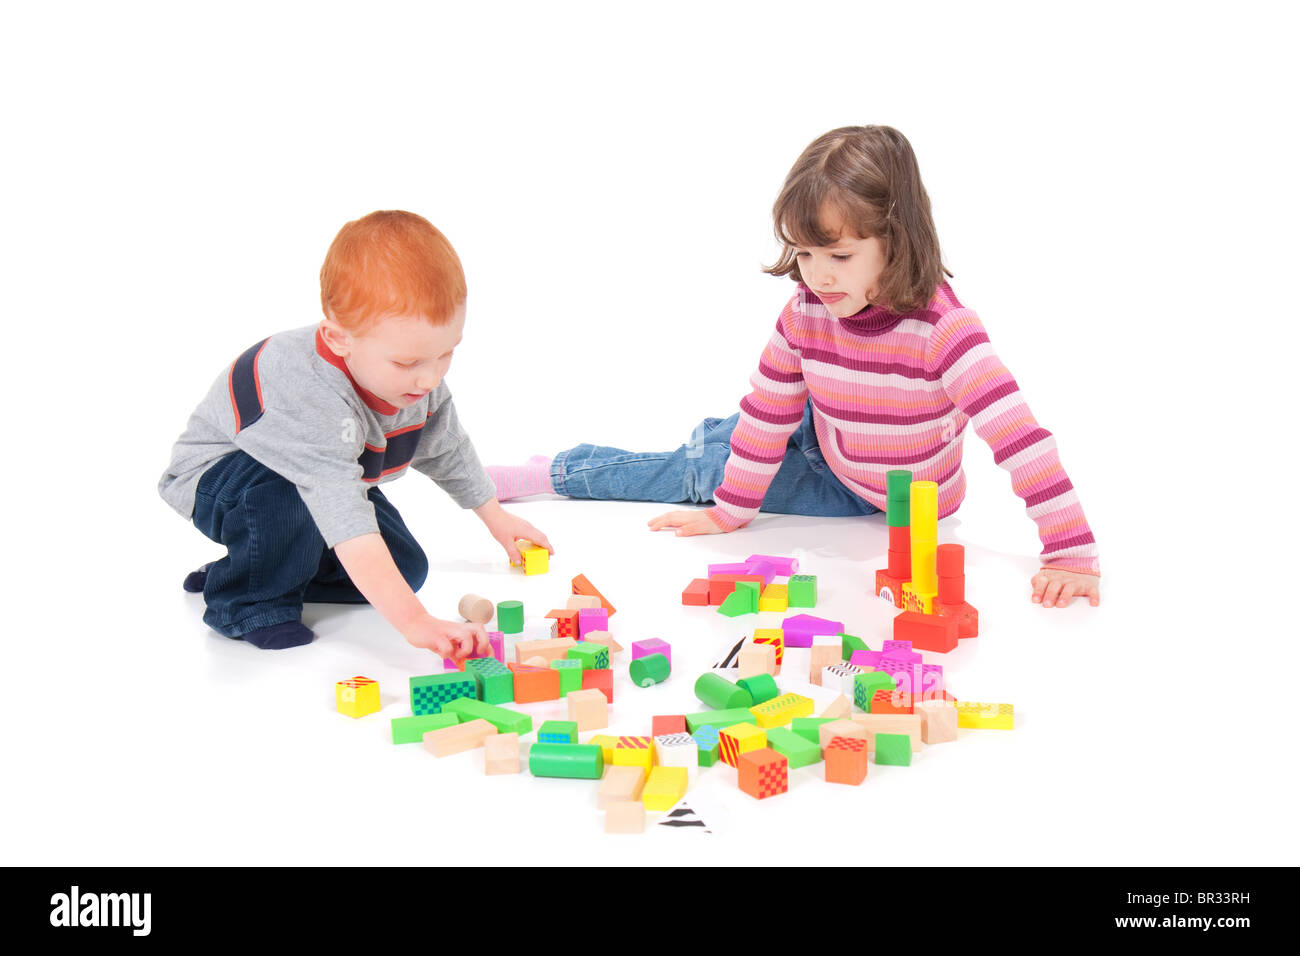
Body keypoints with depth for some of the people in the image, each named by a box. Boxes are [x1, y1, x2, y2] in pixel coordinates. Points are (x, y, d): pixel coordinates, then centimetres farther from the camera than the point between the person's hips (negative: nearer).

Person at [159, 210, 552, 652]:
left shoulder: (419, 379, -18)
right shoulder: (309, 398, -45)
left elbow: (445, 447, 6)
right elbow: (343, 517, -54)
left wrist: (494, 515, 19)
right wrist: (413, 620, -60)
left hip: (328, 472, 7)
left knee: (406, 569, -2)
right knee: (288, 494, -40)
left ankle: (285, 566, 18)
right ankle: (249, 598, -12)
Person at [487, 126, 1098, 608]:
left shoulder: (940, 325, -36)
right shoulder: (806, 311, -18)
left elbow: (1018, 434, -40)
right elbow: (770, 408, -7)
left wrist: (1071, 552, -45)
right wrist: (730, 510, -3)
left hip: (899, 503, -4)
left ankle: (559, 474, 12)